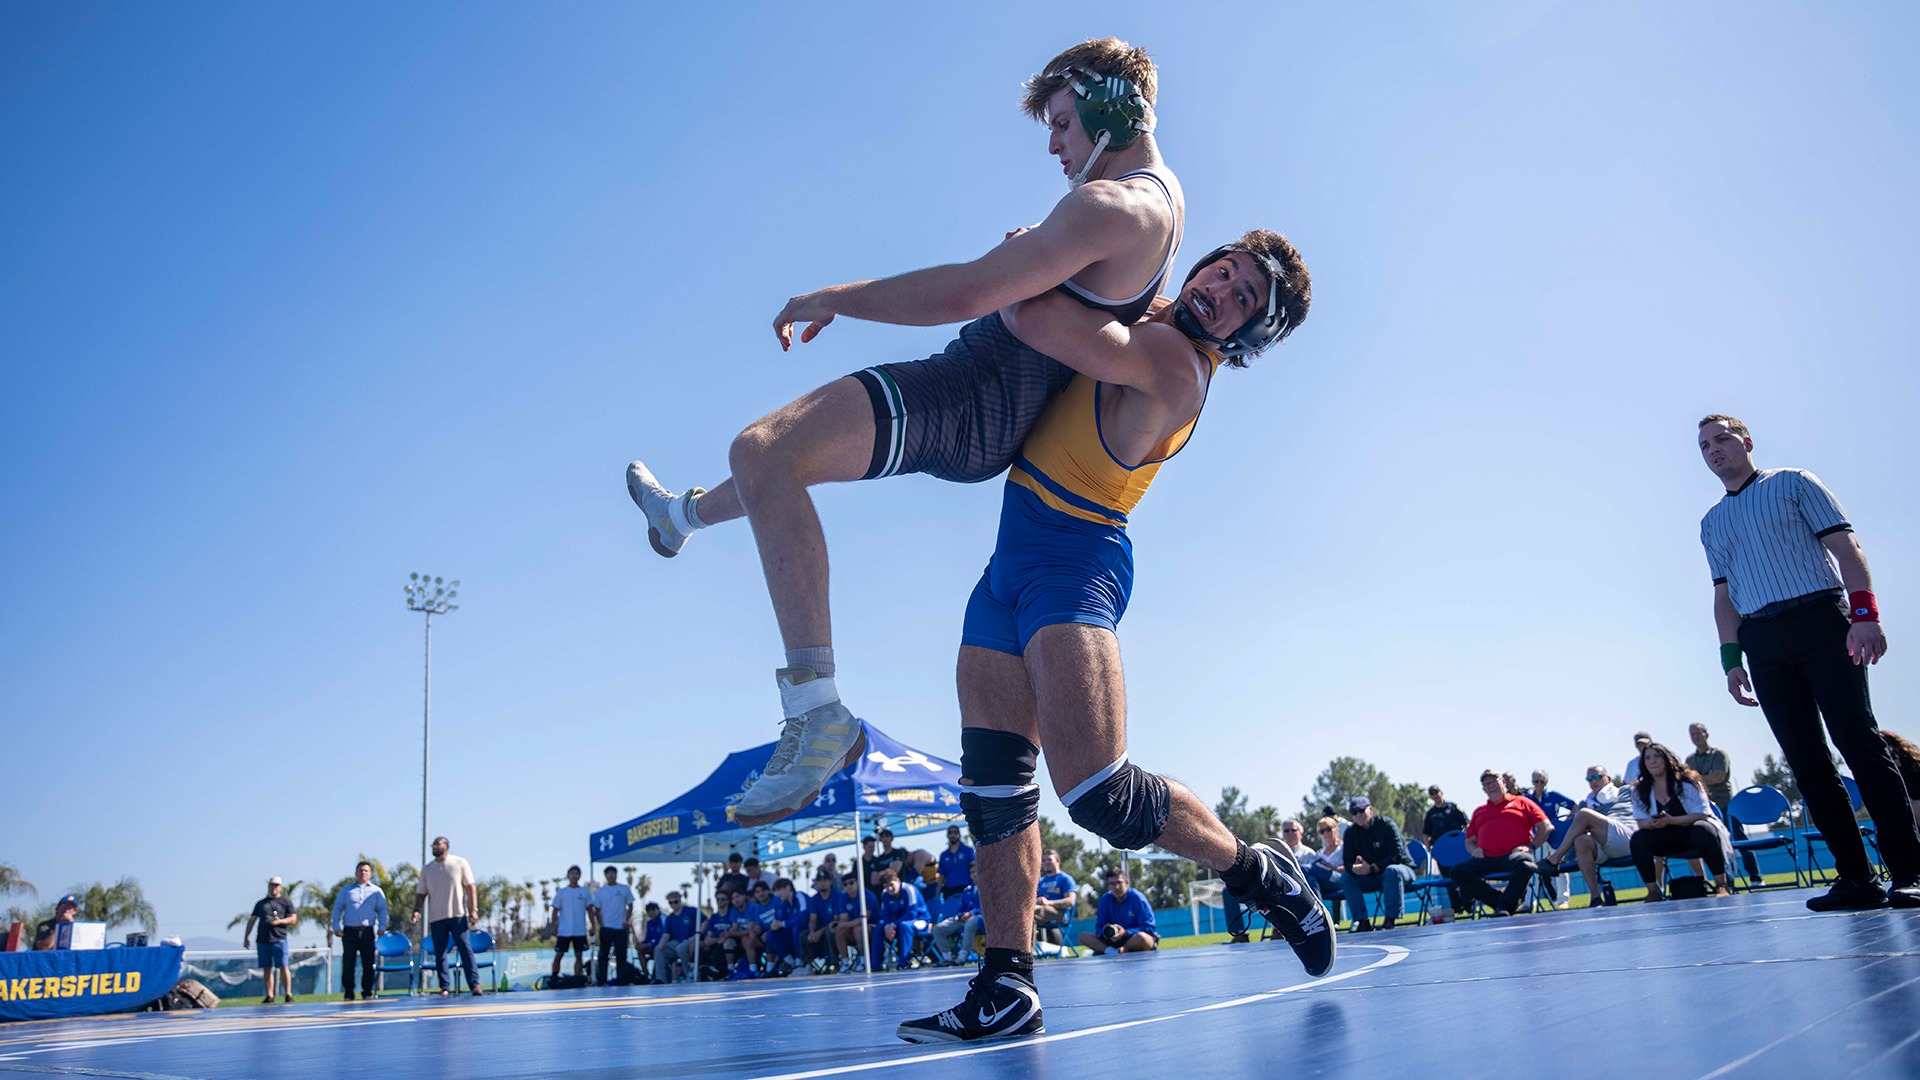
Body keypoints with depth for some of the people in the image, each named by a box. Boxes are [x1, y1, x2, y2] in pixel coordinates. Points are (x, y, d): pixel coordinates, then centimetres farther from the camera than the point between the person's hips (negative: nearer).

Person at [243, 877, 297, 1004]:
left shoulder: (286, 902, 10)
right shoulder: (260, 903, 19)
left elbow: (293, 919, 4)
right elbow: (251, 920, 19)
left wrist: (280, 921, -12)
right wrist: (245, 938, 12)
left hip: (279, 939, -3)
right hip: (262, 940, 3)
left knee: (283, 967, -9)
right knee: (267, 969, 3)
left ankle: (288, 994, -7)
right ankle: (269, 996, 8)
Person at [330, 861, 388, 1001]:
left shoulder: (376, 891, 14)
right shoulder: (346, 891, 15)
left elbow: (382, 910, 10)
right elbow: (337, 909, 11)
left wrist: (381, 927, -2)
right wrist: (336, 927, -1)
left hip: (367, 931, 0)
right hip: (349, 931, 0)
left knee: (369, 963, -2)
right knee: (348, 964, -2)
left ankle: (367, 993, 5)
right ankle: (348, 994, 5)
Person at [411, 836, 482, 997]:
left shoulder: (460, 863, 3)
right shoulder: (427, 870, 11)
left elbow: (470, 887, 1)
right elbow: (421, 893, 12)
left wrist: (473, 909, -8)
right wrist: (416, 909, -6)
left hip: (458, 915, -3)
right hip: (436, 917, 3)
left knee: (466, 949, -9)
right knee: (439, 954, 3)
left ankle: (474, 984, -11)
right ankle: (444, 987, 9)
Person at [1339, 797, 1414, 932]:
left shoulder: (1386, 824, -15)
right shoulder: (1351, 832, -1)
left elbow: (1397, 856, -21)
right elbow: (1347, 861, -3)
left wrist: (1372, 868, -30)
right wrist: (1354, 868, -29)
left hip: (1401, 868, -5)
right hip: (1372, 878, 5)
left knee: (1392, 871, -38)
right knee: (1346, 878, -17)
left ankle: (1390, 919, -33)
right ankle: (1362, 922, -20)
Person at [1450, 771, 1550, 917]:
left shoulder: (1521, 802, 20)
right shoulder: (1479, 811, 29)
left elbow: (1545, 826, 12)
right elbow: (1469, 841, 29)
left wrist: (1531, 846, -3)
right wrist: (1475, 849, 5)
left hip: (1514, 854, -4)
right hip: (1487, 858, 4)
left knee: (1524, 863, -41)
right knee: (1456, 871, -22)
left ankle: (1504, 906, -33)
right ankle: (1500, 902, -22)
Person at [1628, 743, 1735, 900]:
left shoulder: (1686, 781, -9)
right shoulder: (1640, 789, 0)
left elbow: (1701, 814, -15)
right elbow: (1641, 822, -1)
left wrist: (1671, 820, -30)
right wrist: (1651, 823, -27)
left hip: (1693, 830, -3)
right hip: (1667, 838, 3)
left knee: (1702, 830, -37)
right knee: (1638, 839, -24)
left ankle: (1721, 885, -25)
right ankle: (1653, 891, -16)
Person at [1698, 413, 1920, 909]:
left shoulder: (1793, 483, 10)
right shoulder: (1711, 523, 22)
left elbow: (1845, 546, 0)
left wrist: (1865, 612, -14)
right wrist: (1731, 659, 9)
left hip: (1820, 619, -4)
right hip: (1761, 641, 4)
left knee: (1858, 740, -12)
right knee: (1805, 758, -2)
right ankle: (1857, 879, 0)